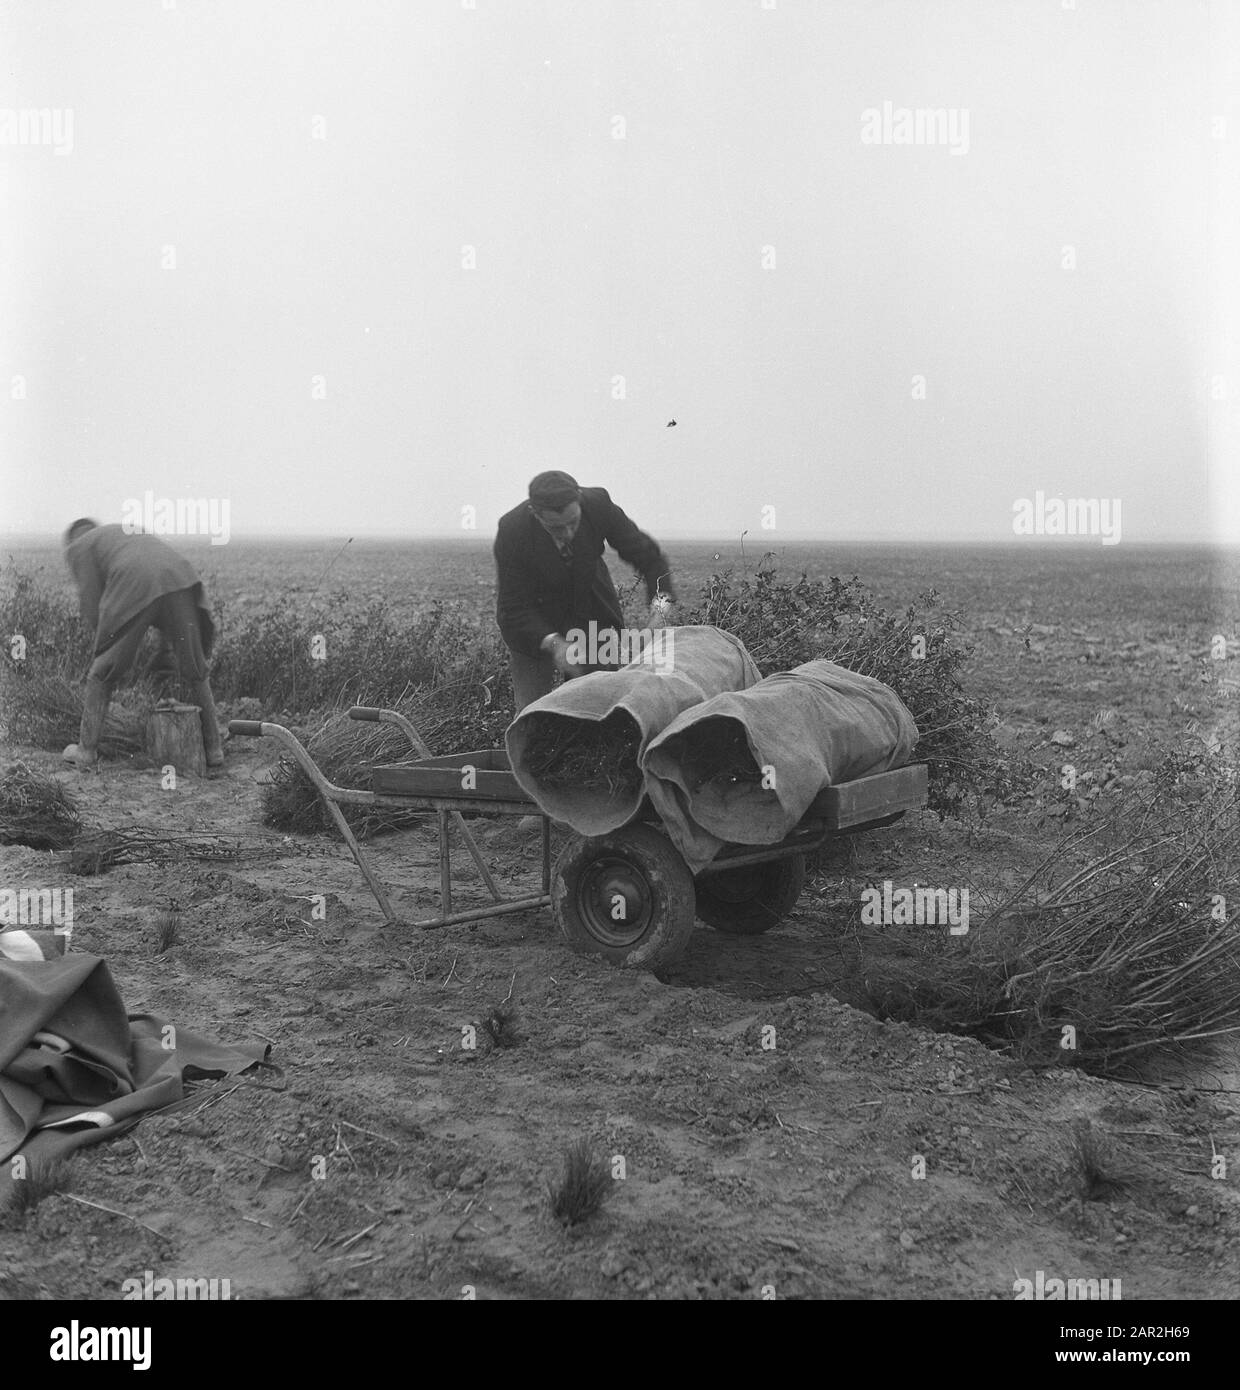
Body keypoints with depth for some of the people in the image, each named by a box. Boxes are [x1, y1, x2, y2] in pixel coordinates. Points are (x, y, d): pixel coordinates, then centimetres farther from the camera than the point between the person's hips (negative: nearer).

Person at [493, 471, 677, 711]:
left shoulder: (598, 505, -25)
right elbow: (513, 608, -24)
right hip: (533, 627, -2)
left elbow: (647, 556, -15)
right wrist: (553, 643, -39)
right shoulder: (511, 531, -30)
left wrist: (661, 605, -31)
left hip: (591, 612, 2)